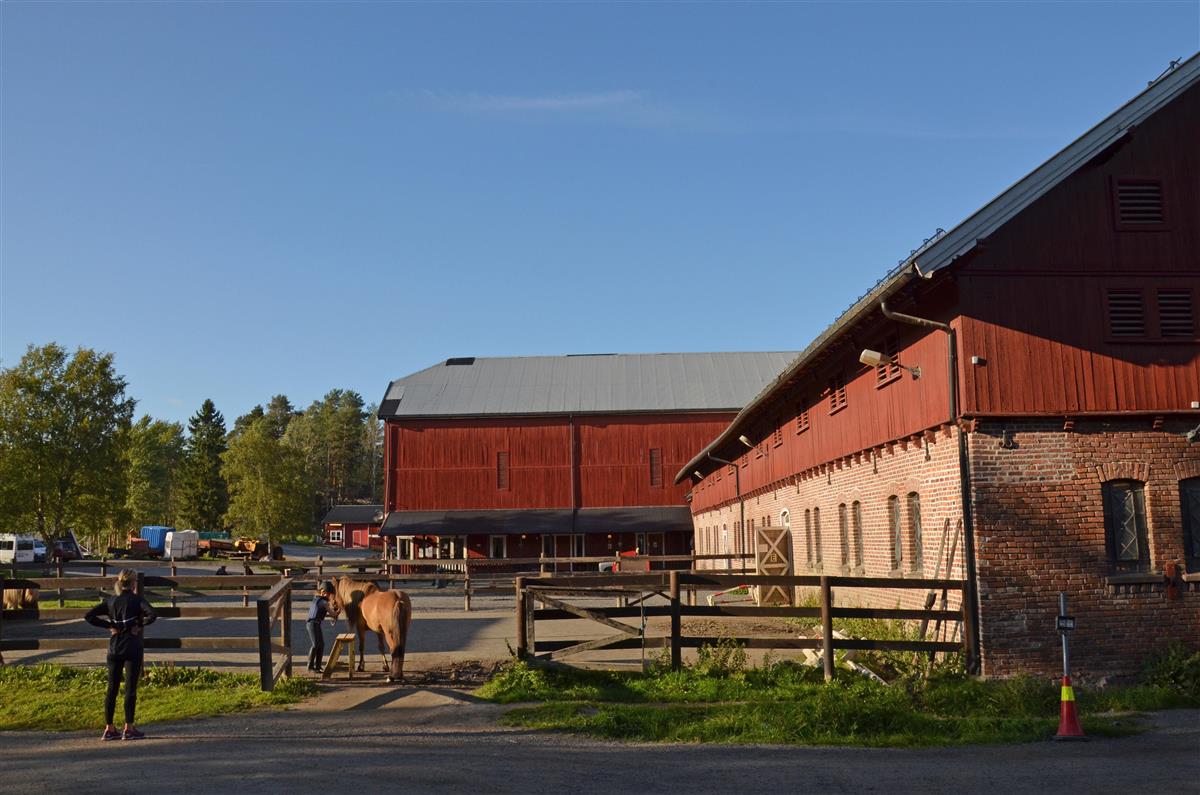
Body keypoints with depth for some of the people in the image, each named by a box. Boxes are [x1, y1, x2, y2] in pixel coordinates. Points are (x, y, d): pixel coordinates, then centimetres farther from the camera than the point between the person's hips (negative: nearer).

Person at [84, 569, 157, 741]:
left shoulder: (110, 601, 6)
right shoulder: (136, 599, -8)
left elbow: (89, 616, 2)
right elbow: (152, 615, -24)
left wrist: (108, 626, 2)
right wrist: (140, 625, -9)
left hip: (114, 648, 5)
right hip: (132, 648, -4)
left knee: (112, 688, 10)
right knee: (130, 688, 1)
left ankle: (109, 728, 13)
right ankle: (128, 728, 3)